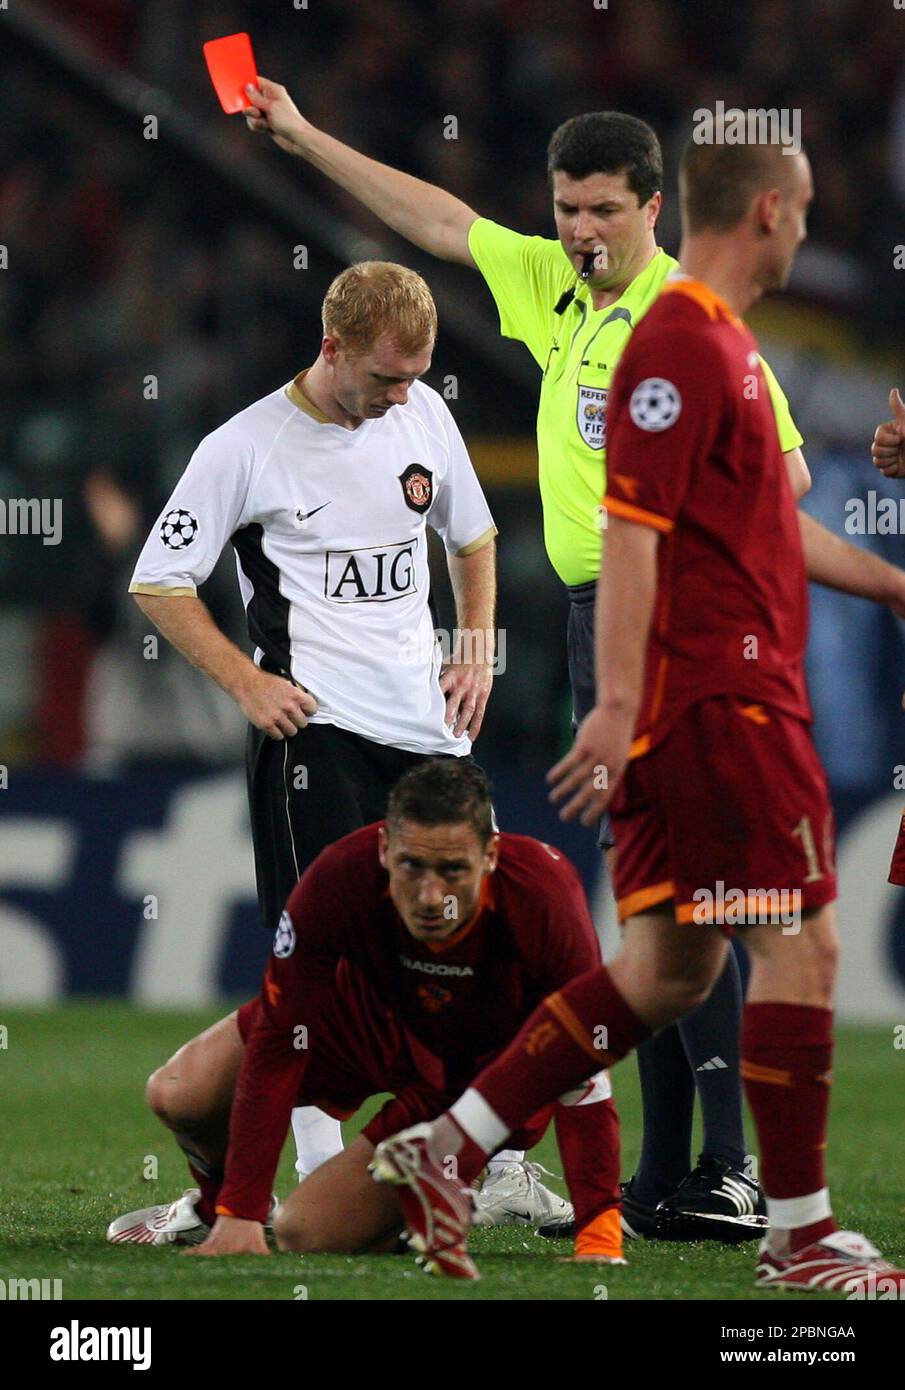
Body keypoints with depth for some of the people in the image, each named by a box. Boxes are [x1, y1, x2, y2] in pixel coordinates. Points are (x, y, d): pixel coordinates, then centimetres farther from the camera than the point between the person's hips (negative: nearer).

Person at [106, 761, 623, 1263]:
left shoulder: (545, 901, -39)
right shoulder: (338, 883, -34)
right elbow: (276, 1044, -28)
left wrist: (599, 1242, -37)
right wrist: (240, 1215, -31)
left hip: (486, 1070, -3)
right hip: (372, 1010, 3)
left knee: (306, 1232, -15)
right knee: (178, 1094, -3)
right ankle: (213, 1206, 32)